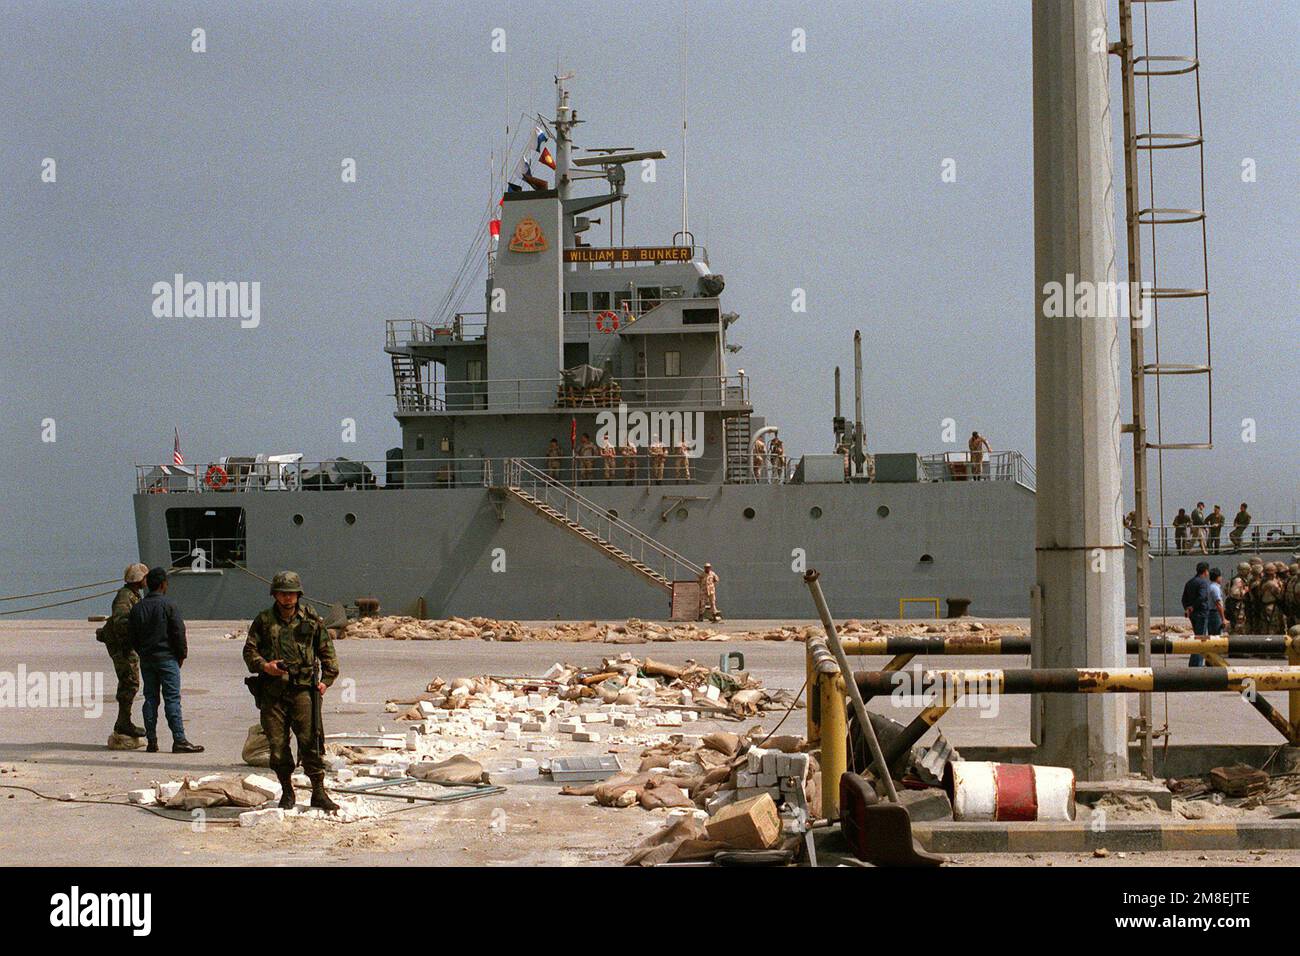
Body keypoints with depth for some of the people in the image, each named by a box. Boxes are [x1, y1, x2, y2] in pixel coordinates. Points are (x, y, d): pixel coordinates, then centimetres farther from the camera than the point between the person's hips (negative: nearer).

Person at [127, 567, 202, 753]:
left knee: (150, 698, 9)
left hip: (146, 660, 5)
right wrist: (182, 654, 1)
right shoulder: (169, 605, -10)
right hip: (167, 658, -5)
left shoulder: (137, 608, 7)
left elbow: (132, 636, 11)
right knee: (172, 699, -6)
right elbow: (179, 633, -11)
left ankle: (151, 741, 9)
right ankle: (179, 740, -9)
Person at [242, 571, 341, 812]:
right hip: (272, 691, 1)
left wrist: (327, 679, 3)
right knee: (277, 744, 2)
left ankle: (318, 792, -4)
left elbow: (327, 651, 13)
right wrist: (264, 666, -10)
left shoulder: (311, 619, 8)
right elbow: (249, 650, 9)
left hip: (302, 688, -1)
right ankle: (286, 791, 16)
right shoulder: (263, 620, 8)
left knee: (310, 740, -9)